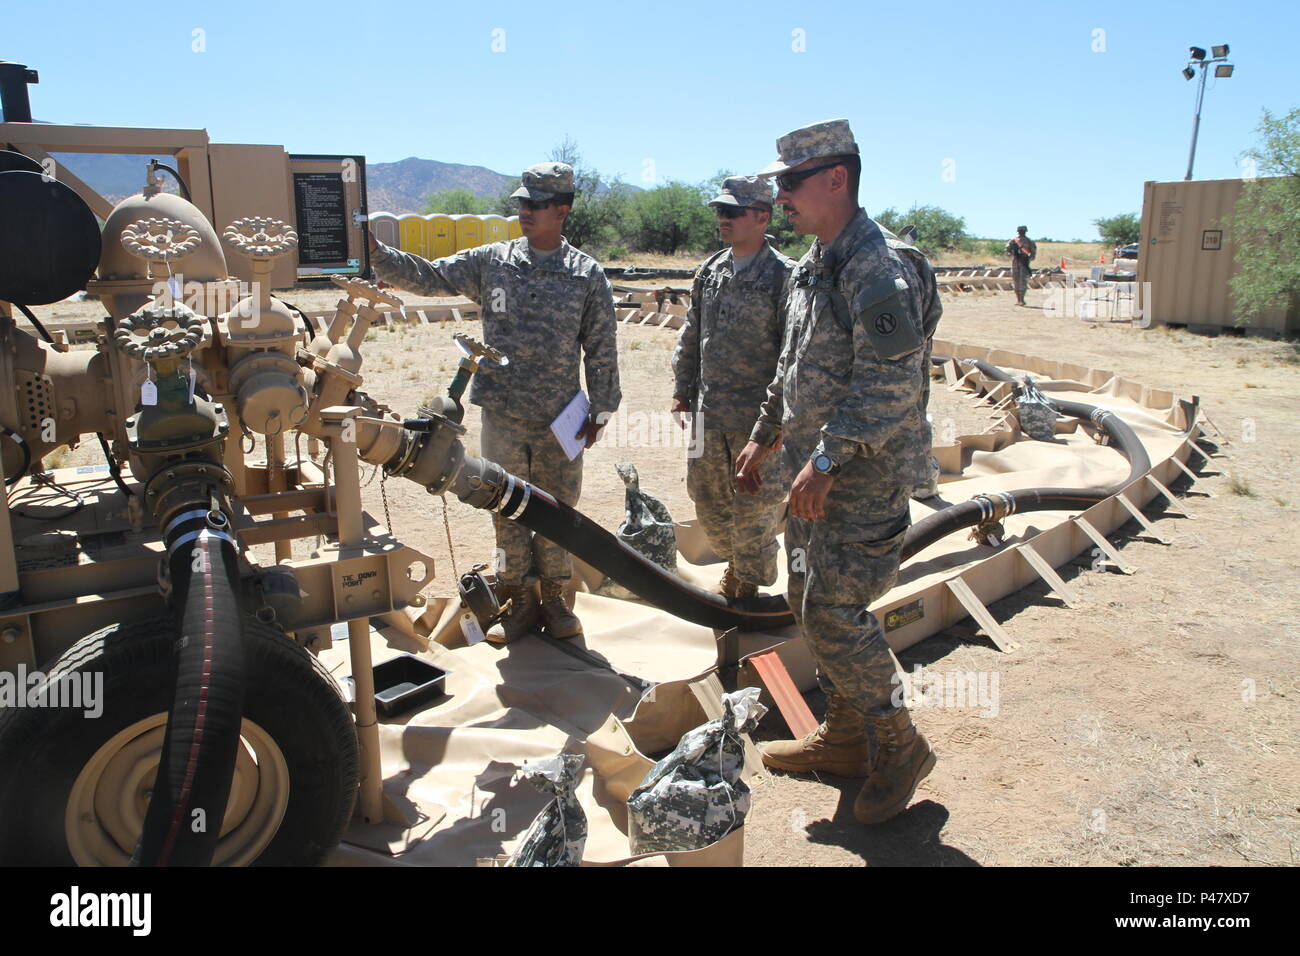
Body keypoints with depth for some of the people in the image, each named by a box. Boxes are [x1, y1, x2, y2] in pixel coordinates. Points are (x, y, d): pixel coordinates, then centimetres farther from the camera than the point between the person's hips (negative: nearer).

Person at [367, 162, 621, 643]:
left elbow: (601, 347, 2)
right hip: (502, 415, 1)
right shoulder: (490, 261, 4)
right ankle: (519, 600, 25)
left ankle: (553, 597, 28)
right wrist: (375, 252, -11)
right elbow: (427, 276, 3)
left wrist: (600, 410, 0)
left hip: (560, 419, -1)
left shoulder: (587, 274, 0)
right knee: (508, 510, 9)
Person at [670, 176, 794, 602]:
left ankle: (749, 582, 26)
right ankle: (734, 561, 40)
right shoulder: (710, 270, 9)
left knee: (754, 506, 5)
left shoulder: (783, 276, -11)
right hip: (708, 412, 6)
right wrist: (682, 390, 14)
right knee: (706, 496, 16)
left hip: (757, 418, -6)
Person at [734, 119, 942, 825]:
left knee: (832, 614, -8)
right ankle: (846, 738, 32)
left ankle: (899, 746, 14)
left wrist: (826, 461, -26)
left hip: (865, 478, -10)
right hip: (816, 473, 10)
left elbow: (887, 384, -25)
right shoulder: (812, 266, 14)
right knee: (810, 602, 15)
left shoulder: (880, 267, -18)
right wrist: (764, 437, 24)